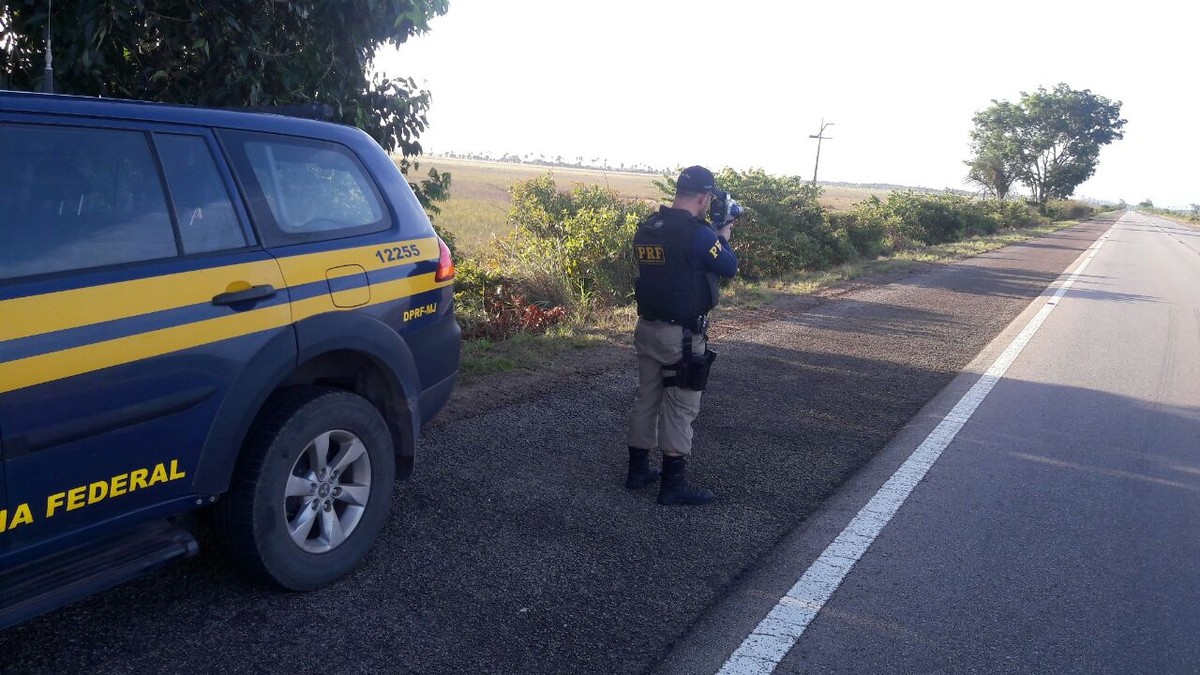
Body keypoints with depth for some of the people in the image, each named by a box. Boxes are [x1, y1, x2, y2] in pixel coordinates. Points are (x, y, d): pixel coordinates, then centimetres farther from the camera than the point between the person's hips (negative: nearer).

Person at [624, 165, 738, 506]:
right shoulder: (699, 233, -18)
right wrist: (722, 236, 11)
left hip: (648, 327, 7)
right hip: (682, 336, -7)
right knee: (680, 408, 1)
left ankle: (638, 470, 26)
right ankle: (673, 485, 8)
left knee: (646, 398, 16)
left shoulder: (646, 228, 5)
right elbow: (729, 267, -5)